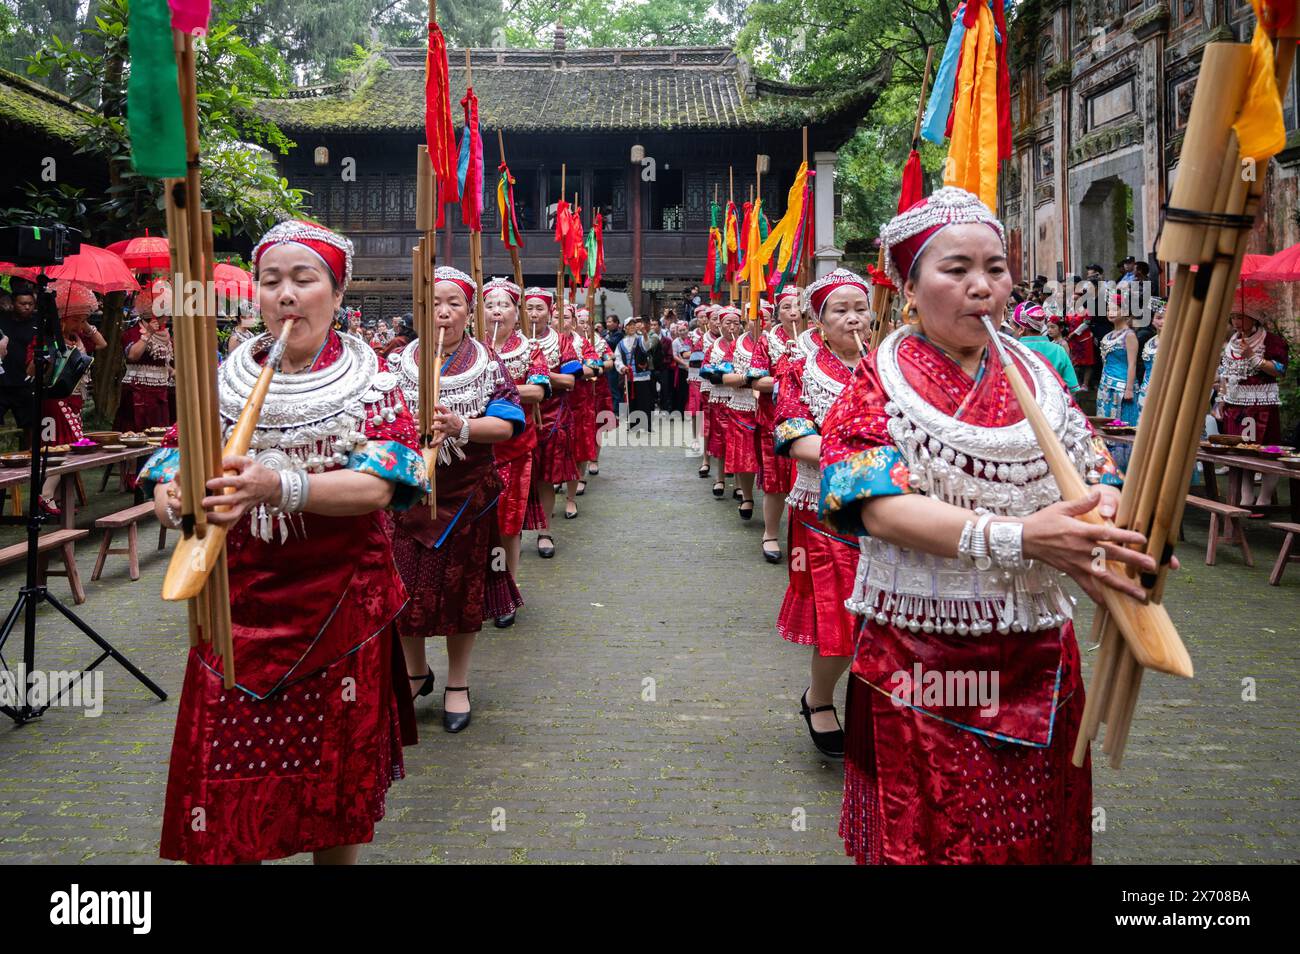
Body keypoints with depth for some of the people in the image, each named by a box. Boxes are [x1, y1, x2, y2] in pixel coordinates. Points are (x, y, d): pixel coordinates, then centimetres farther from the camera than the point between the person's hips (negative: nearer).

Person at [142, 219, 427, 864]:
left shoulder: (368, 383, -2)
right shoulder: (223, 380, 6)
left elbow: (377, 487, -17)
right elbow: (168, 475, 3)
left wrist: (281, 486, -35)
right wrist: (174, 500, -22)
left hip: (338, 610, -2)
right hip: (236, 609, 2)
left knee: (334, 785, 9)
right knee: (225, 791, 3)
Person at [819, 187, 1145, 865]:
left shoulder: (1037, 375, 8)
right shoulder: (879, 386, -5)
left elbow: (1098, 478, 6)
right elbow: (882, 508, -19)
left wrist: (1106, 507, -20)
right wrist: (1018, 536, -32)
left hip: (1036, 657, 4)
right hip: (917, 658, -4)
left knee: (1035, 834, 14)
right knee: (923, 837, 9)